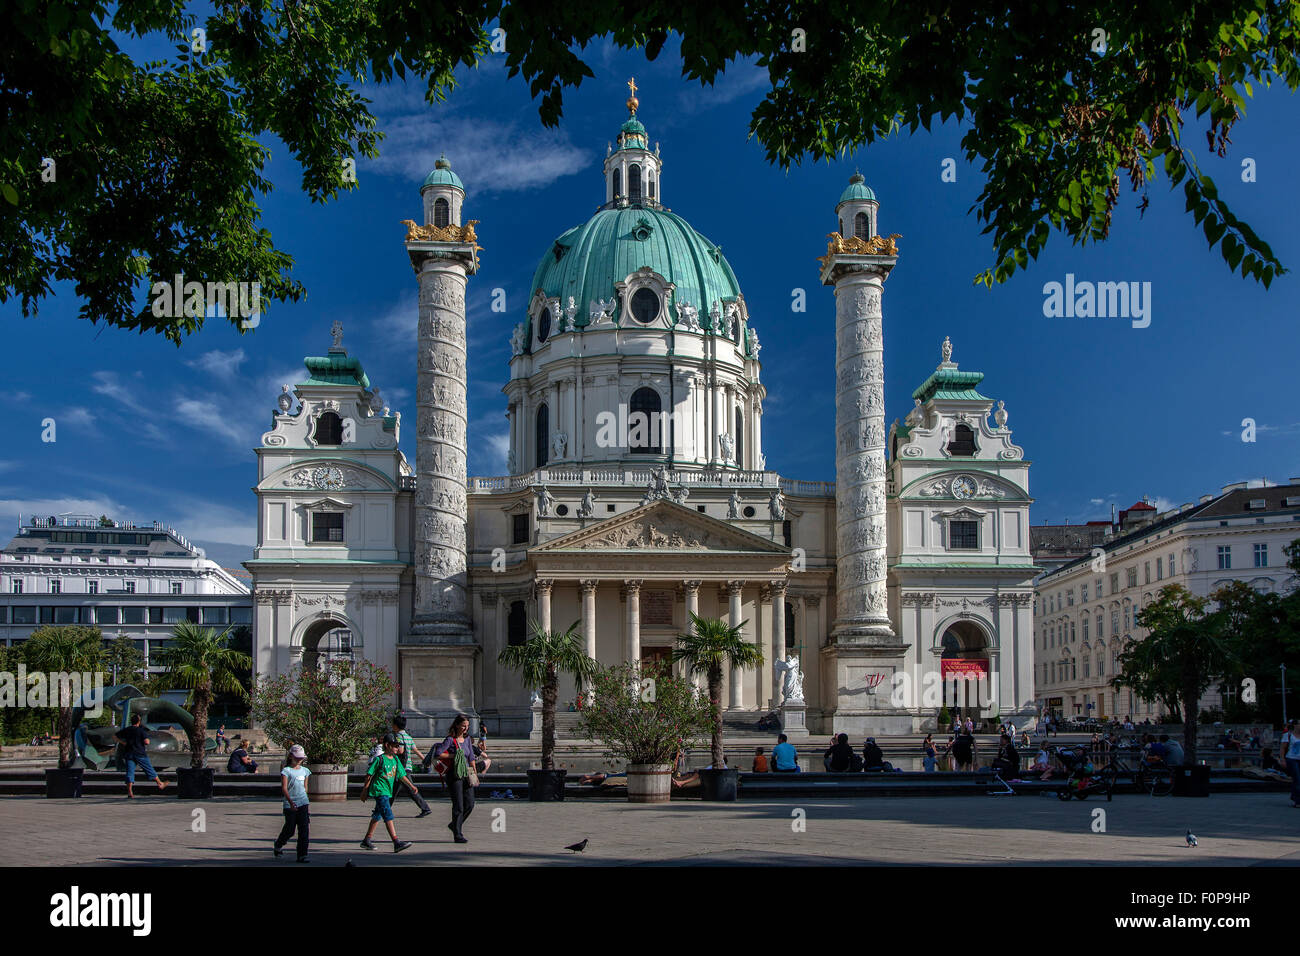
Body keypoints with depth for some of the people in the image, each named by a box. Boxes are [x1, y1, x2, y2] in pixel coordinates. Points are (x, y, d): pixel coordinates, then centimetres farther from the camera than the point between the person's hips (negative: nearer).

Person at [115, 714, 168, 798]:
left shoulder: (125, 730, 6)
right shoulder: (140, 730, -8)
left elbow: (115, 736, 11)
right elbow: (146, 742, -16)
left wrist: (122, 742, 9)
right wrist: (147, 740, 6)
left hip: (128, 754, 3)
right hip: (140, 754, -3)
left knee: (130, 772, 0)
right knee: (149, 769, 10)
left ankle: (130, 793, -8)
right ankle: (160, 784, 22)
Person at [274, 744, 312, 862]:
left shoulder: (304, 771, 11)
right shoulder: (286, 771, -5)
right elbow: (284, 788, -15)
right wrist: (291, 802, -27)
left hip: (303, 803, 4)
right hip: (289, 805, -4)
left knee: (304, 829, -5)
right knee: (290, 830, 6)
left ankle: (302, 855, -3)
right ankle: (278, 844, 37)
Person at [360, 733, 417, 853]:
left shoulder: (396, 759, 11)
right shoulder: (380, 759, -10)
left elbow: (402, 775, 15)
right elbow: (369, 775, -5)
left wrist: (411, 786, 6)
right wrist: (364, 790, -3)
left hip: (388, 791, 9)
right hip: (379, 791, -9)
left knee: (377, 816, 17)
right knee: (388, 816, -15)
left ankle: (366, 841, 28)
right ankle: (396, 843, -23)